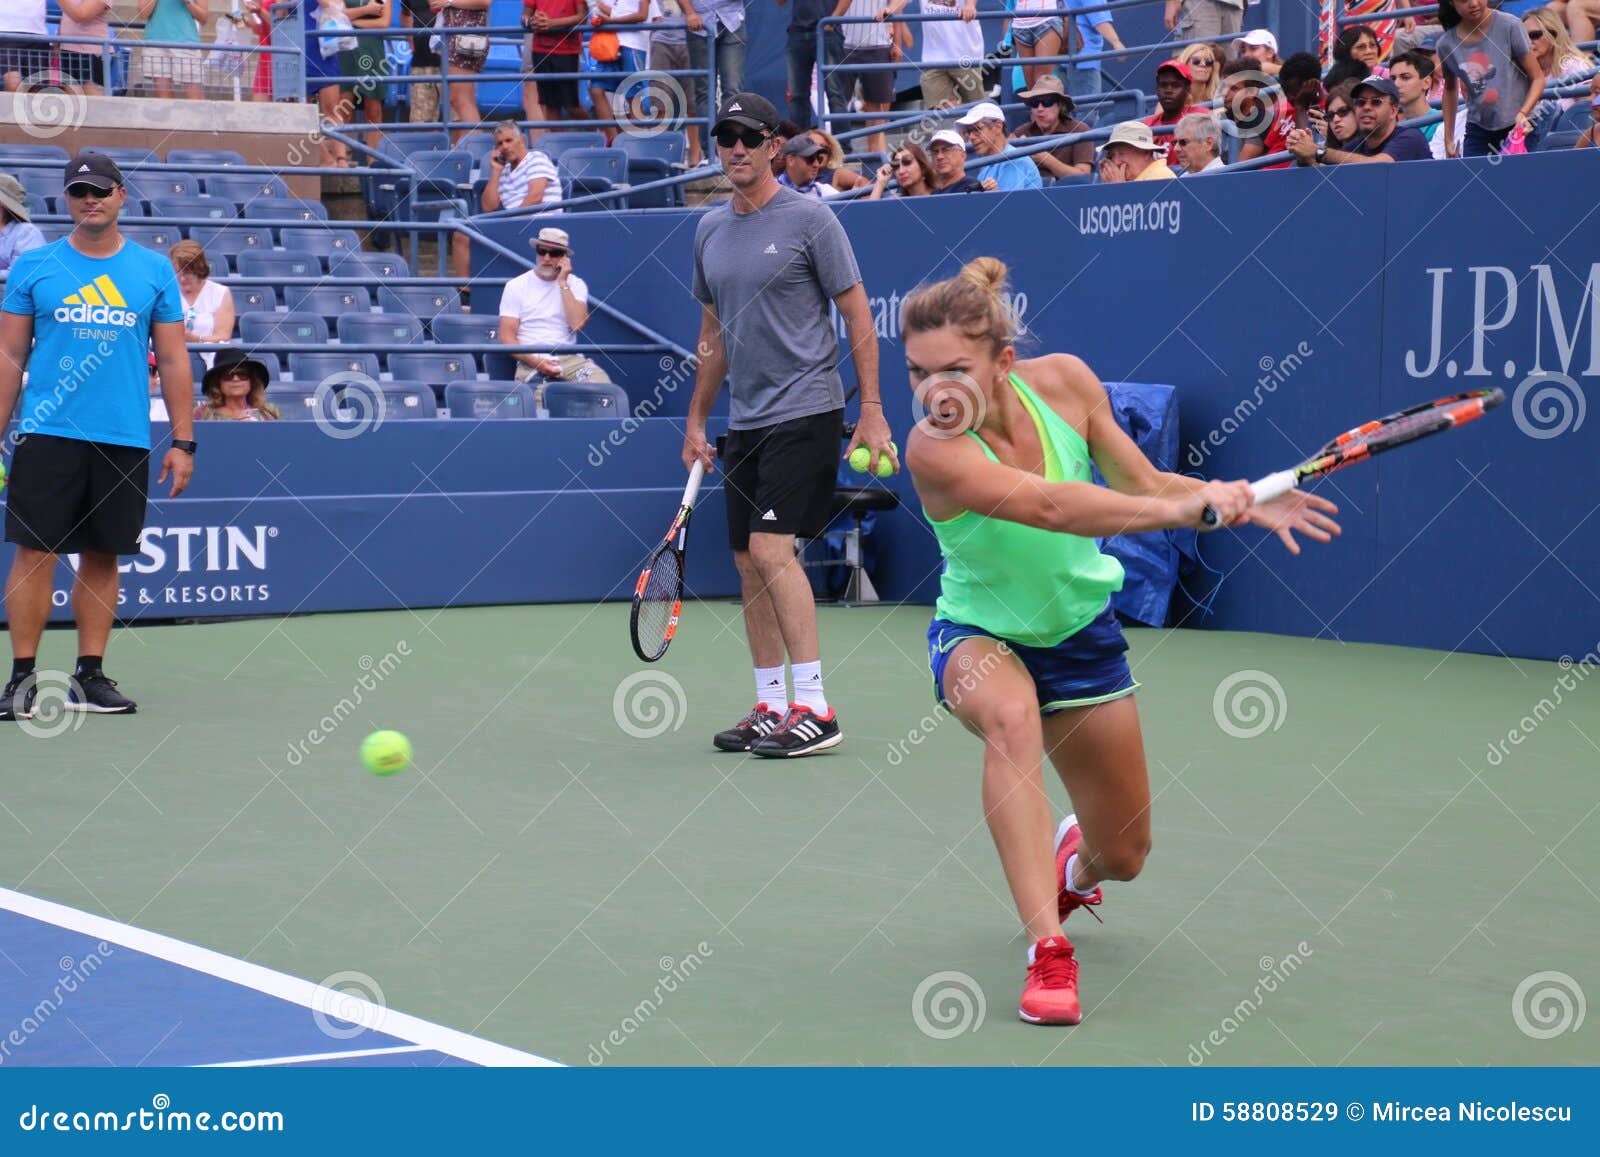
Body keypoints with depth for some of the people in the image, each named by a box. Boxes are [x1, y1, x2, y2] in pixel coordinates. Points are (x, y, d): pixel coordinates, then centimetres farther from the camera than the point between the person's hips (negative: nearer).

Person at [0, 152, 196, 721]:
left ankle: (89, 676, 14)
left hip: (125, 440, 1)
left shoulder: (155, 270, 7)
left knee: (102, 558, 7)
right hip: (47, 435, -1)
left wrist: (182, 441, 3)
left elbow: (174, 361, 9)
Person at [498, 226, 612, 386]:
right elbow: (506, 337, 0)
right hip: (531, 360, -2)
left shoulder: (575, 284, 12)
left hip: (569, 358, 2)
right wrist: (535, 362, -15)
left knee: (601, 382, -27)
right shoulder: (516, 286, 7)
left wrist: (562, 283, -4)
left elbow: (577, 323, -7)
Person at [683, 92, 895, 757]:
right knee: (749, 563, 7)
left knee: (771, 550, -16)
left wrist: (872, 414, -11)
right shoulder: (710, 230, 12)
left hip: (805, 412, -7)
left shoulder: (809, 218, -7)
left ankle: (815, 709, -14)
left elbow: (858, 317, -6)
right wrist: (696, 420, 19)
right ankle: (769, 707, 16)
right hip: (744, 422, 7)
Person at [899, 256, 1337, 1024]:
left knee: (1123, 857, 10)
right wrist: (1183, 508, -55)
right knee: (1011, 718, -41)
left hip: (1079, 631, 4)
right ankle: (1048, 954, -37)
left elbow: (1142, 484, -5)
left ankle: (1069, 855, 50)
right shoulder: (934, 449, -31)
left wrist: (1243, 503, -20)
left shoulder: (1064, 380, -16)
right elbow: (1048, 504, -45)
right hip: (980, 635, -4)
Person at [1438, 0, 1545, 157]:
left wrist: (1523, 113, -23)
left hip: (1518, 126, -2)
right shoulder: (1446, 45, -1)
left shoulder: (1510, 26, -10)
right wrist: (1448, 139, 17)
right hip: (1478, 131, 3)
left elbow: (1538, 78, -6)